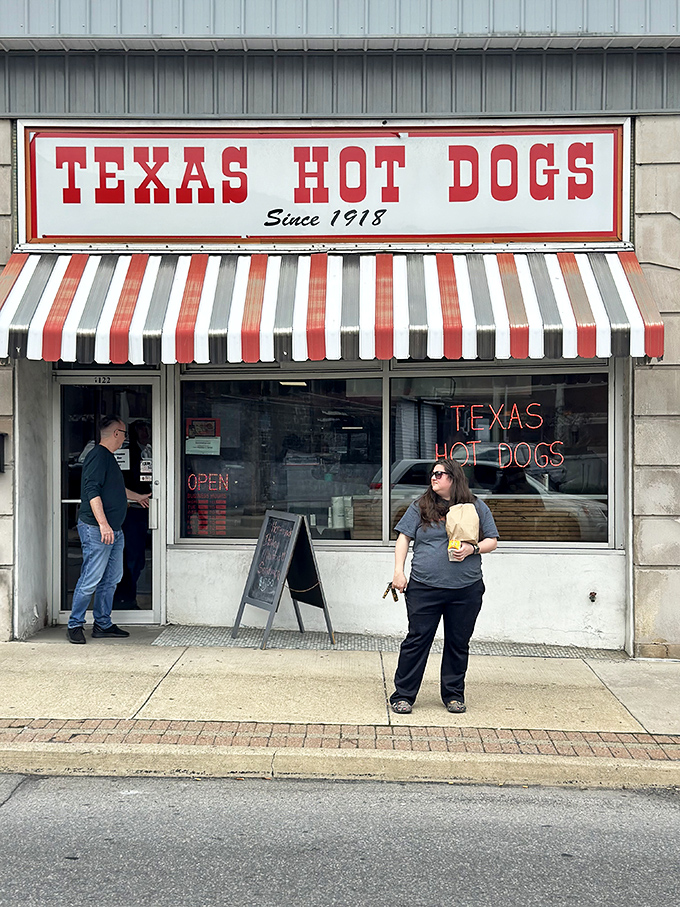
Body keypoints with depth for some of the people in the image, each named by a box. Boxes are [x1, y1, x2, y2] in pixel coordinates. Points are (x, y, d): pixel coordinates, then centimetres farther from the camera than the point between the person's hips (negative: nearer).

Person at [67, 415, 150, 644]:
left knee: (111, 579, 11)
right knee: (91, 580, -6)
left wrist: (137, 496, 51)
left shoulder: (108, 457, 19)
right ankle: (74, 625, 5)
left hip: (114, 530, 10)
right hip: (96, 530, -10)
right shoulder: (98, 456, -12)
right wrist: (103, 524, -28)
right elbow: (92, 491, -21)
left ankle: (103, 625, 18)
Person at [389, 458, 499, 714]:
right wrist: (399, 572, -1)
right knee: (417, 640, 0)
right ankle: (403, 695, 8)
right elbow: (404, 538, 9)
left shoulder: (476, 507, 9)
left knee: (458, 643, 9)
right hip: (424, 588, -1)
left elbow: (492, 540, 12)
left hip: (466, 590, 1)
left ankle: (454, 694, 23)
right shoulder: (421, 506, 8)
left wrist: (473, 548, -9)